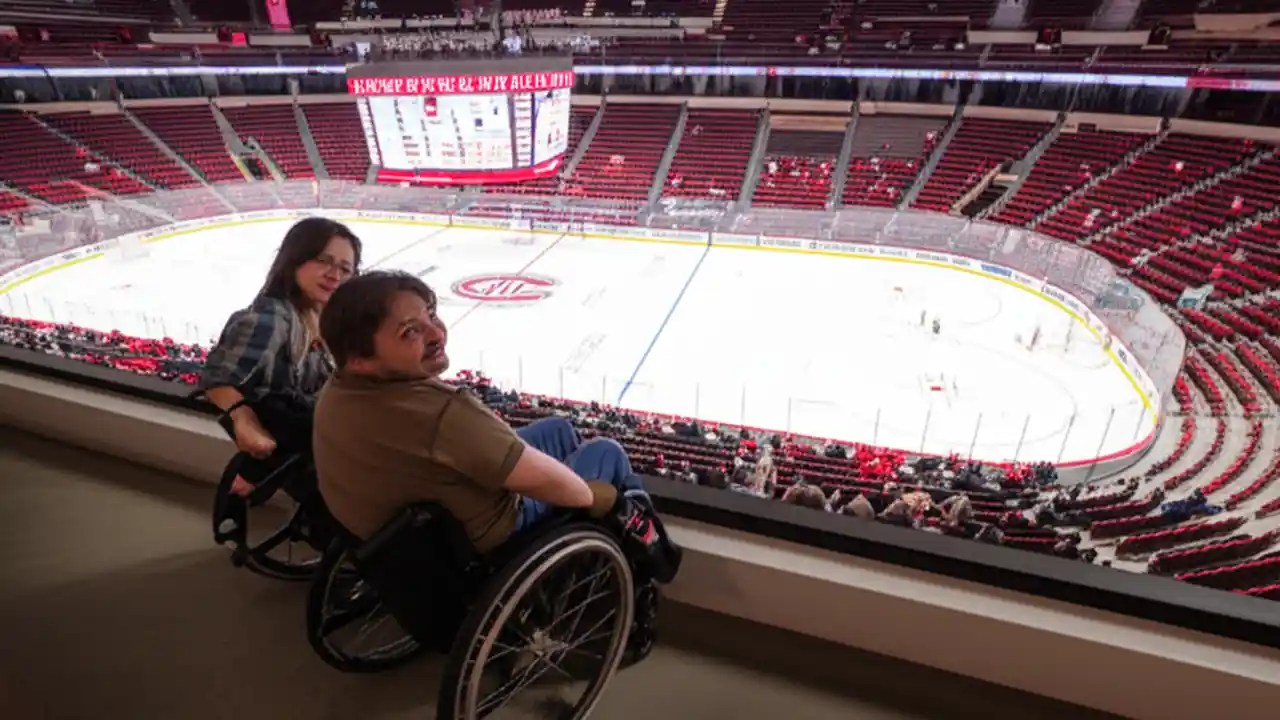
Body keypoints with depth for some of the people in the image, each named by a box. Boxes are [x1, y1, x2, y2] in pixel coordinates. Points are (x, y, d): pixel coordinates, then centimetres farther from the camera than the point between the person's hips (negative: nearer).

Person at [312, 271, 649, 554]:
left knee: (557, 428, 23)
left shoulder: (337, 389, -12)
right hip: (483, 551, -7)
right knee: (606, 451, 9)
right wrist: (593, 496, -10)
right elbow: (545, 480, -30)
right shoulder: (441, 412, -42)